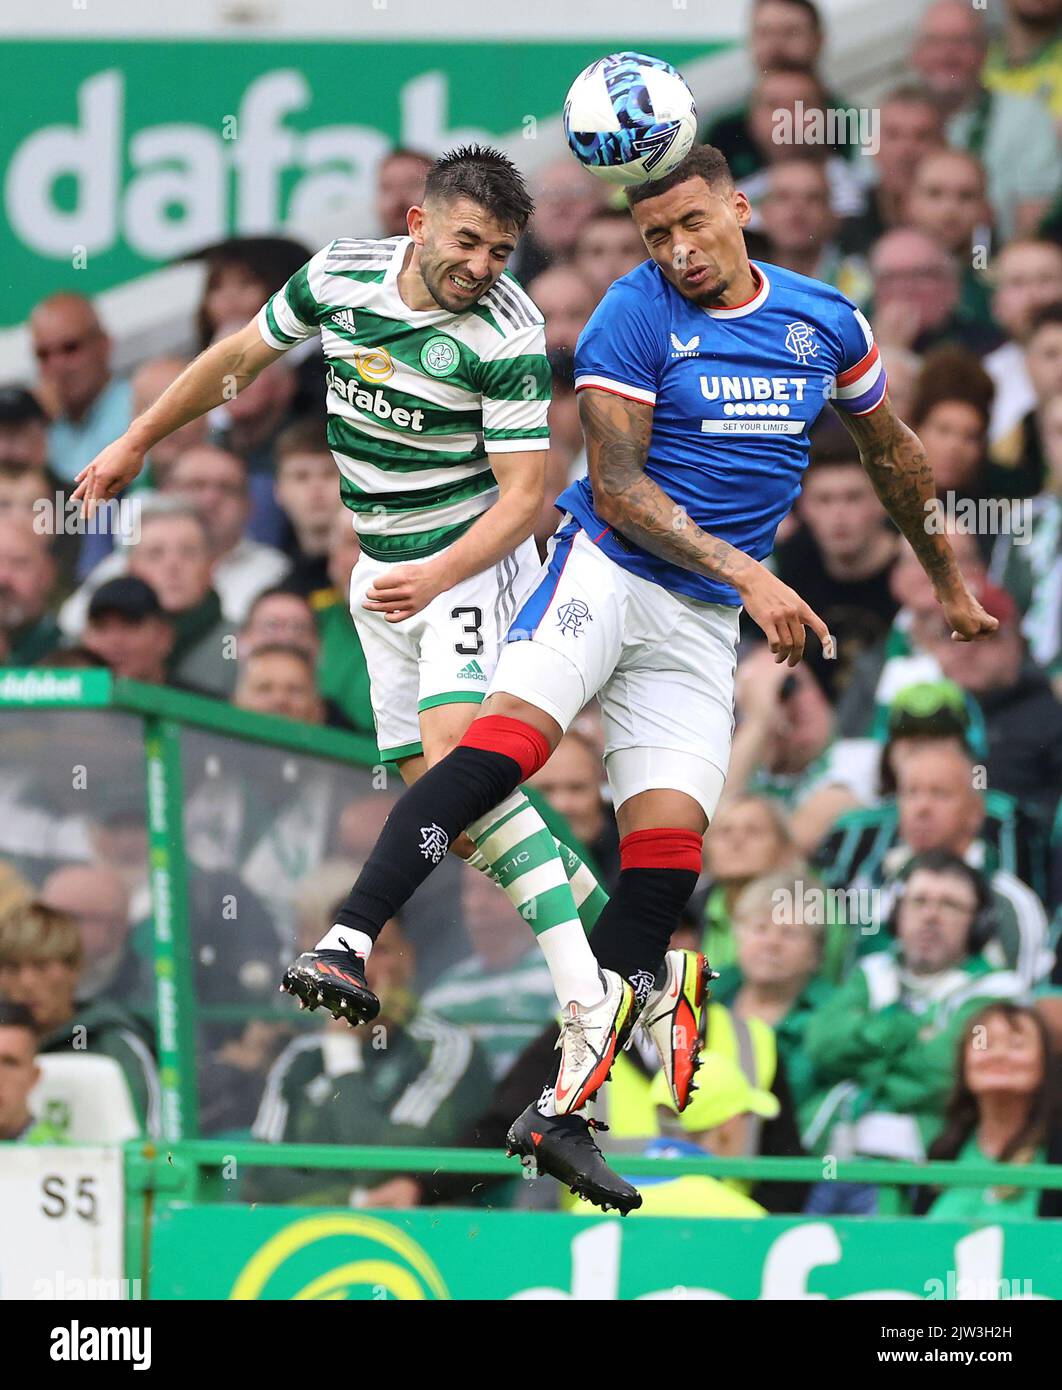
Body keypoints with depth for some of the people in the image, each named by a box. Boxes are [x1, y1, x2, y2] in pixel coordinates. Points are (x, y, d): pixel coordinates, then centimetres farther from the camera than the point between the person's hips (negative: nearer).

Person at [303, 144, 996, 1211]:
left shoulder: (825, 322, 9)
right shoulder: (636, 314, -6)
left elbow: (888, 450, 26)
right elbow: (617, 489, -13)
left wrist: (947, 578, 35)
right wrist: (750, 574, -21)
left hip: (702, 630, 4)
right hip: (608, 573, -4)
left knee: (669, 848, -8)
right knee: (512, 731, -31)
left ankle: (562, 1109, -5)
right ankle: (346, 942, -38)